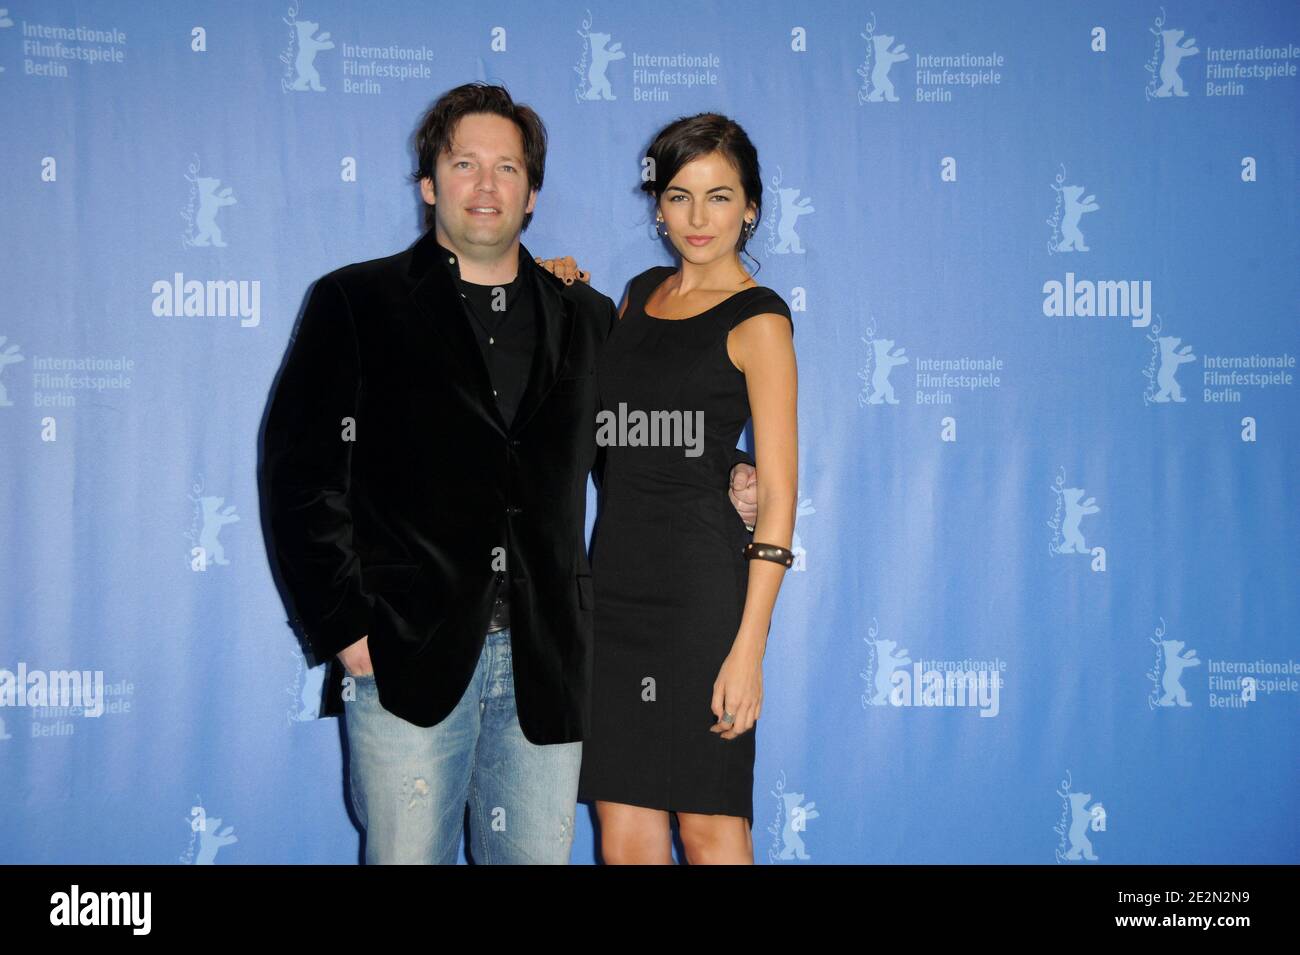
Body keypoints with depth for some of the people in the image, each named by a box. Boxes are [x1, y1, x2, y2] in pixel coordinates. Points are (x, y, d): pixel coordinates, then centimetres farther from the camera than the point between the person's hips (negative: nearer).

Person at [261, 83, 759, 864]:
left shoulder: (587, 320, 14)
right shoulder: (357, 304, 5)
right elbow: (303, 473, -1)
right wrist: (344, 628, -8)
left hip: (544, 668, 3)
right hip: (406, 654, -2)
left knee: (538, 854, 8)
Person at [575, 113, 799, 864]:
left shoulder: (756, 320, -6)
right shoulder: (642, 293, 14)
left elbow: (778, 497, -11)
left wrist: (748, 648, -17)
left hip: (701, 584, -6)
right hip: (617, 576, 6)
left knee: (708, 824, 1)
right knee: (623, 827, 8)